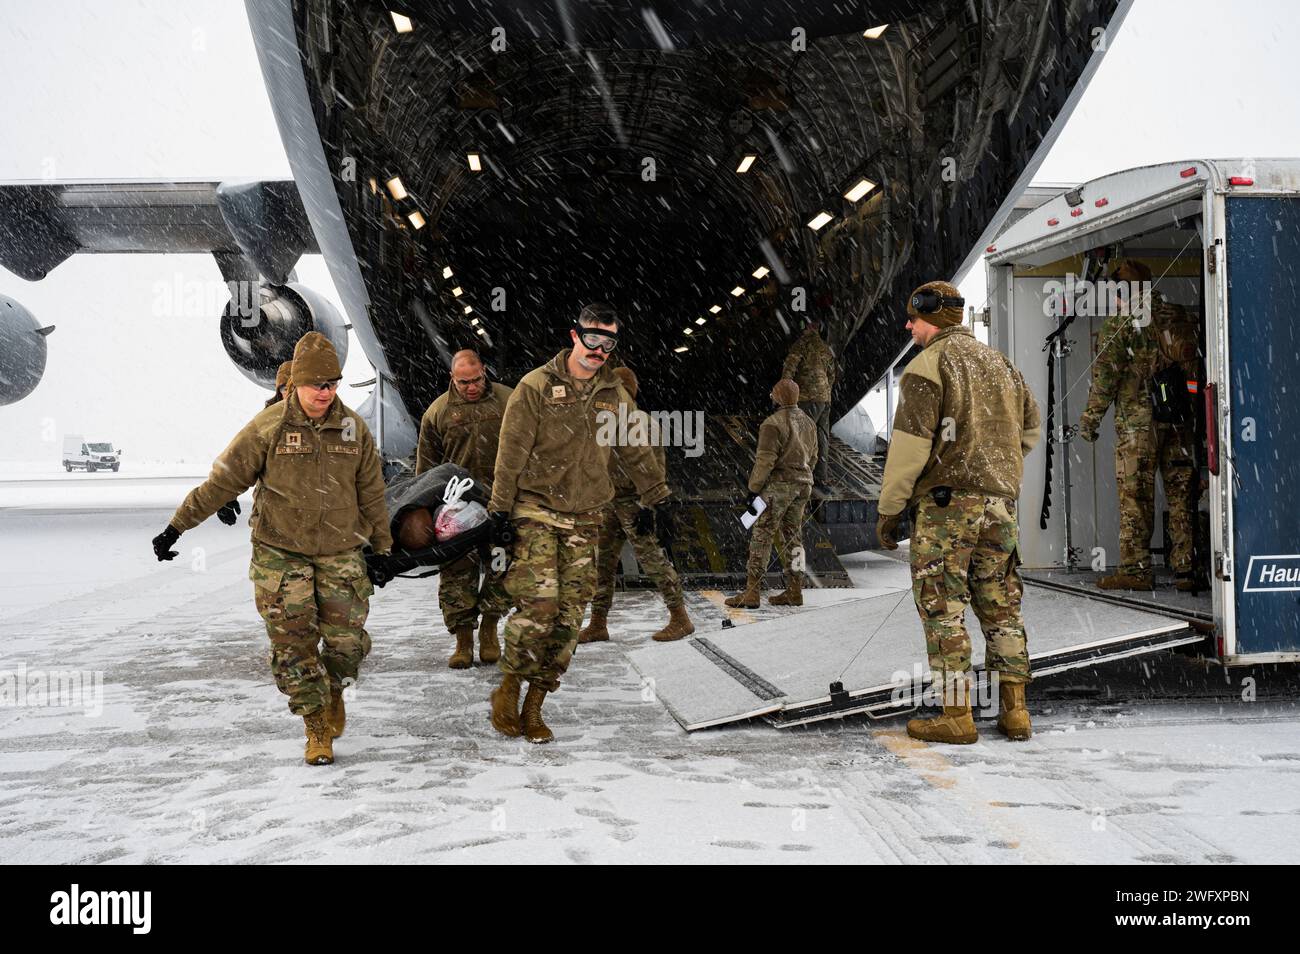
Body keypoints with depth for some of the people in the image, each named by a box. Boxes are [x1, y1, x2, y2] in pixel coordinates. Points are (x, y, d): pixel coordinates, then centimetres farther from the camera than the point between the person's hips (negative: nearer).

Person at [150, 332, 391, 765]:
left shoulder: (353, 428, 1)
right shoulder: (268, 427, -8)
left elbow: (371, 493, 11)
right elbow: (221, 481, -4)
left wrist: (383, 548, 16)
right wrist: (176, 528, -4)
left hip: (341, 553, 2)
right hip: (280, 553, -2)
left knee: (347, 640, 1)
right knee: (293, 644, -2)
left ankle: (334, 689, 34)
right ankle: (317, 727, 12)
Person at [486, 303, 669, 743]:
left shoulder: (615, 395, 10)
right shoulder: (537, 386, -4)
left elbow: (636, 451, 23)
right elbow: (511, 451, -6)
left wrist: (651, 499, 27)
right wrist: (500, 509, -10)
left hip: (585, 519, 4)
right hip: (536, 513, -4)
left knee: (570, 613, -1)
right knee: (539, 603, -16)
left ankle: (534, 706, 9)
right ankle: (508, 688, 5)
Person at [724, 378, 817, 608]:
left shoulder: (773, 424, -15)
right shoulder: (808, 422, 10)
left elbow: (765, 460, -17)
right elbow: (812, 457, 17)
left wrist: (754, 488, -9)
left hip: (778, 485, -8)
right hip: (803, 484, 8)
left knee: (761, 536, -4)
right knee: (792, 537, 14)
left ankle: (751, 592, -5)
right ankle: (794, 591, 16)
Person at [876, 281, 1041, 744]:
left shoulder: (928, 364, -6)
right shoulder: (999, 363, 18)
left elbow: (910, 442, -13)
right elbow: (1029, 428, 24)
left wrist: (890, 507, -7)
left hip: (947, 502, -7)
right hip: (1000, 503, 7)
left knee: (943, 609, -3)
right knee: (1001, 606, 11)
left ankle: (956, 716, -3)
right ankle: (1014, 710, 12)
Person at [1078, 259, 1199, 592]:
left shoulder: (1119, 322, -2)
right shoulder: (1177, 317, 13)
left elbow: (1105, 375, -6)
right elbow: (1194, 367, 14)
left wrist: (1090, 417, 0)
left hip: (1137, 419, -5)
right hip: (1179, 420, 5)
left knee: (1135, 496, -1)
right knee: (1181, 494, 7)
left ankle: (1136, 570, -2)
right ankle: (1186, 569, 8)